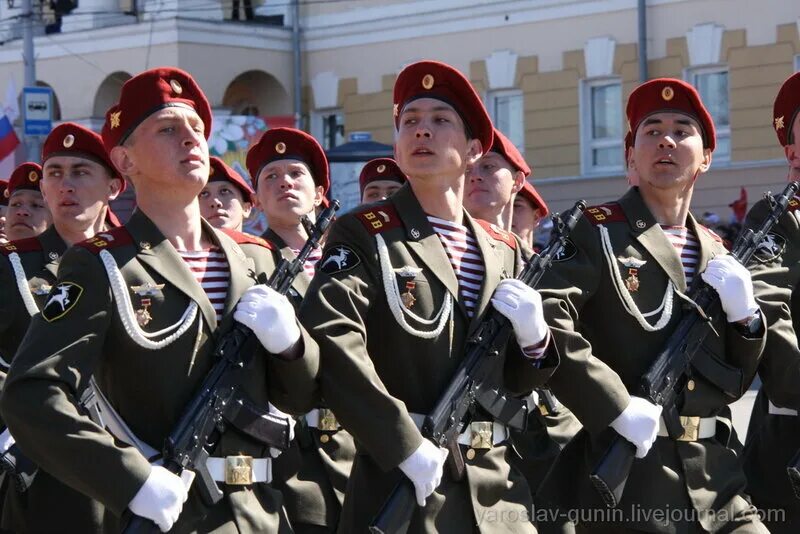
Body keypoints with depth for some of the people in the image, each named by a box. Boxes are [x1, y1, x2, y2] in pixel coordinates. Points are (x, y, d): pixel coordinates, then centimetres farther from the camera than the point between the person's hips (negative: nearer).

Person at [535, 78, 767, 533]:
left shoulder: (716, 254, 15)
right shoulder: (595, 232, -2)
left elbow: (734, 385, 16)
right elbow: (544, 323, -18)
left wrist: (743, 314, -1)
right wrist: (618, 407, -20)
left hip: (716, 483, 5)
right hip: (623, 480, -5)